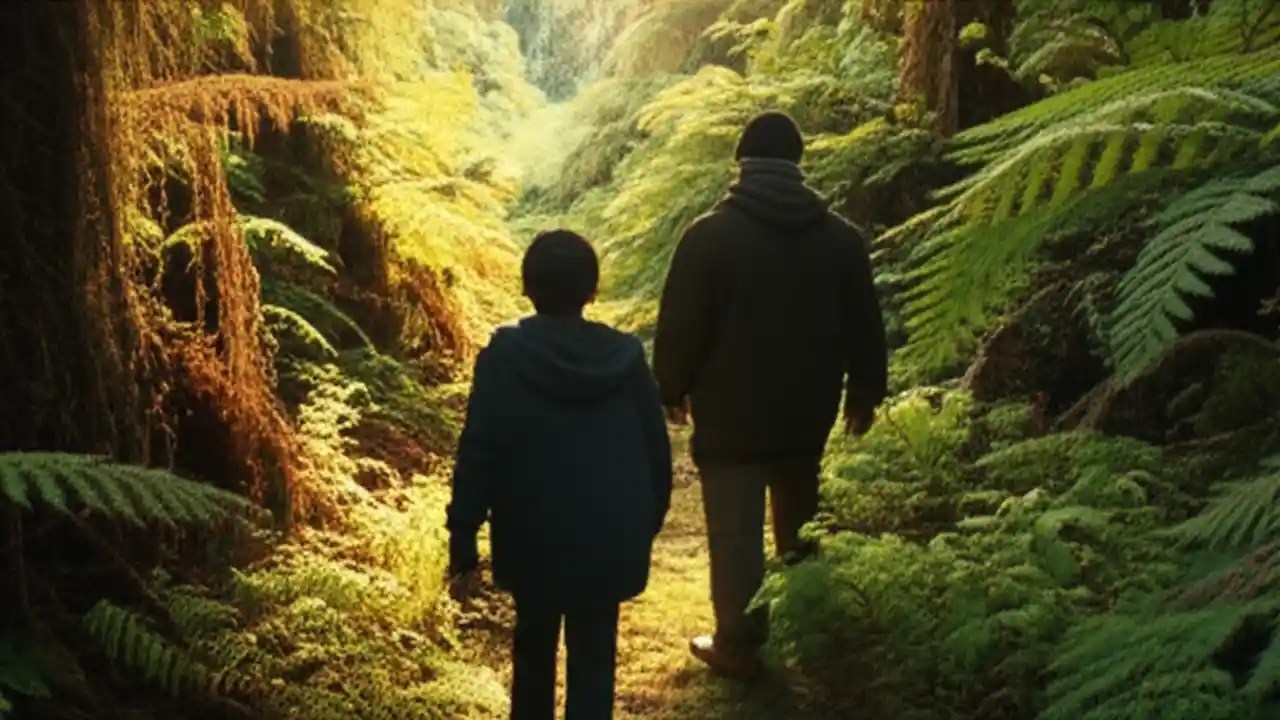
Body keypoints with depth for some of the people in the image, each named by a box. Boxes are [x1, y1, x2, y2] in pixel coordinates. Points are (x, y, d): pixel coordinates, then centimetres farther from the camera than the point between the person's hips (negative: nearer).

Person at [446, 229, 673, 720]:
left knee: (534, 643, 23)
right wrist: (647, 526, 14)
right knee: (593, 658, 9)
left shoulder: (504, 357, -11)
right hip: (609, 543, 1)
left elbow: (476, 455, -12)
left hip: (531, 540, 0)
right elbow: (657, 453, 1)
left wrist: (462, 538, -4)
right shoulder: (627, 357, -5)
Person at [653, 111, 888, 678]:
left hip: (730, 412, -4)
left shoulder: (709, 235, -13)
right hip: (807, 411, 4)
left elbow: (679, 326, -10)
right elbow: (864, 327, 5)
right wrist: (864, 393, 18)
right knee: (800, 525, 22)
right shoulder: (840, 236, -1)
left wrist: (671, 390, 5)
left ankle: (738, 646, 14)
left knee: (735, 533, 5)